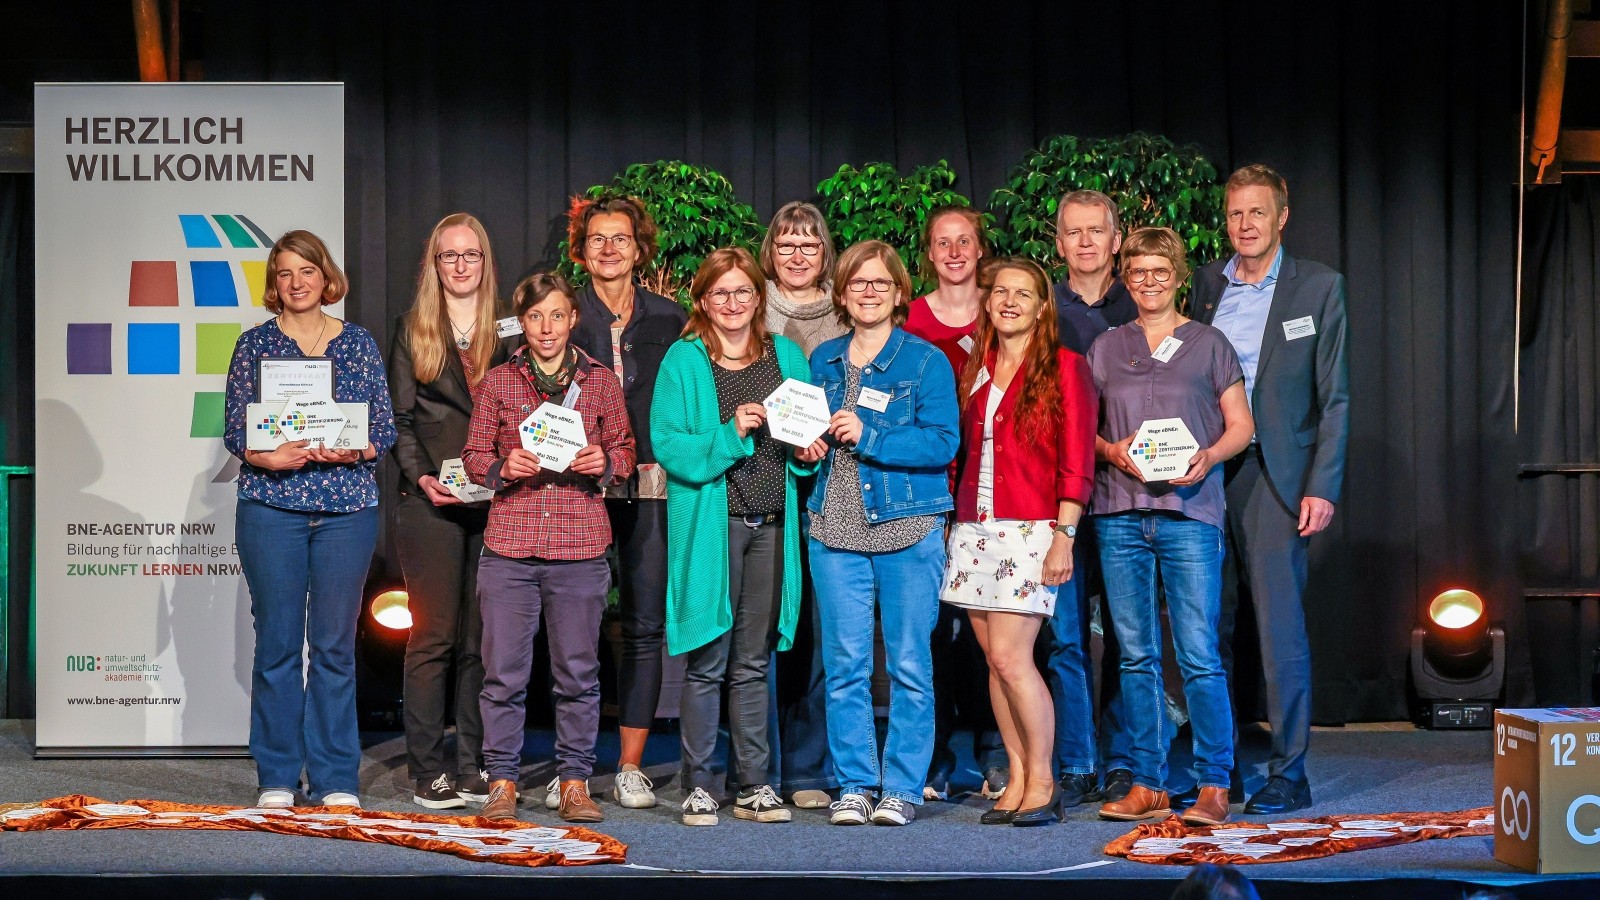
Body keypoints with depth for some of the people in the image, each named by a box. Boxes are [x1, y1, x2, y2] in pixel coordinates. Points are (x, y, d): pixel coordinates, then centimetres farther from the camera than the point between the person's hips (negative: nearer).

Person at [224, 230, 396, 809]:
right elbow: (235, 429, 2)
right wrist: (271, 458, -17)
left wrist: (350, 451, -14)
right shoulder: (254, 344, 8)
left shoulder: (359, 344, 10)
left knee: (335, 644, 2)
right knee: (277, 642, 0)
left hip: (347, 507, 1)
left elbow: (385, 428, 6)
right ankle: (276, 779, 9)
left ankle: (336, 782, 8)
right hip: (271, 505, -1)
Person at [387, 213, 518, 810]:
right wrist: (421, 476, -10)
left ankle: (475, 767, 10)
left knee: (484, 638, 3)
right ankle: (428, 772, 1)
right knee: (433, 636, -3)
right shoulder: (412, 332, 8)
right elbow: (399, 418, 4)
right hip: (432, 503, -2)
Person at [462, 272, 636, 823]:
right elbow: (474, 456, 12)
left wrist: (604, 463, -7)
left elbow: (625, 450, 15)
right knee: (503, 671, 0)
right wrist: (504, 467, -8)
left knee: (578, 673, 3)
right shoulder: (498, 382, 9)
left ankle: (574, 782, 13)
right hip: (509, 544, 0)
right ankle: (502, 782, 10)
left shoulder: (600, 382, 10)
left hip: (580, 548, 0)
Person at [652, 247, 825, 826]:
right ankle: (698, 785, 7)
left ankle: (754, 786, 15)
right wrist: (729, 434, -19)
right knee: (708, 663, -1)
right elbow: (668, 445, -8)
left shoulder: (786, 357, 13)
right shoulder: (684, 361, 0)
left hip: (771, 525, 4)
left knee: (754, 663, 9)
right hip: (710, 524, -4)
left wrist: (808, 453, -2)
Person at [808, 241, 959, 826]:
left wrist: (867, 437, -18)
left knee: (909, 664, 0)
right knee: (845, 665, 3)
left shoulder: (926, 361, 0)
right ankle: (854, 785, 11)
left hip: (908, 527, -3)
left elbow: (942, 441, -10)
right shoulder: (823, 360, 14)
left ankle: (902, 788, 8)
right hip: (835, 526, 3)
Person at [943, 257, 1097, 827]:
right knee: (995, 661, 5)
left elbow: (1075, 460, -6)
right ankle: (1017, 780, 12)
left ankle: (1042, 783, 0)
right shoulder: (974, 368, 15)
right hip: (974, 527, 6)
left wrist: (1063, 535, -13)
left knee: (1010, 658, -12)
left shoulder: (1063, 367, -1)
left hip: (1029, 528, -6)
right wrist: (952, 516, 9)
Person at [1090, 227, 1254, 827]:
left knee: (1198, 655, -8)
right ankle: (1147, 785, 10)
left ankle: (1214, 784, -1)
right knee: (1136, 655, 4)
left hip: (1190, 511, -3)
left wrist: (1207, 457, -10)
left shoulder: (1208, 344, 8)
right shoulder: (1106, 348, 14)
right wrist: (1114, 451, -6)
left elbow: (1241, 425, 8)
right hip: (1119, 513, 3)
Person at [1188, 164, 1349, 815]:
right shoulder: (1206, 284, 11)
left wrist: (1322, 487, -8)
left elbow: (1334, 396, 0)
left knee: (1279, 625, -3)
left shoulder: (1318, 286, 2)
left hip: (1276, 474, -3)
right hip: (1205, 470, 3)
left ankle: (1288, 775, 5)